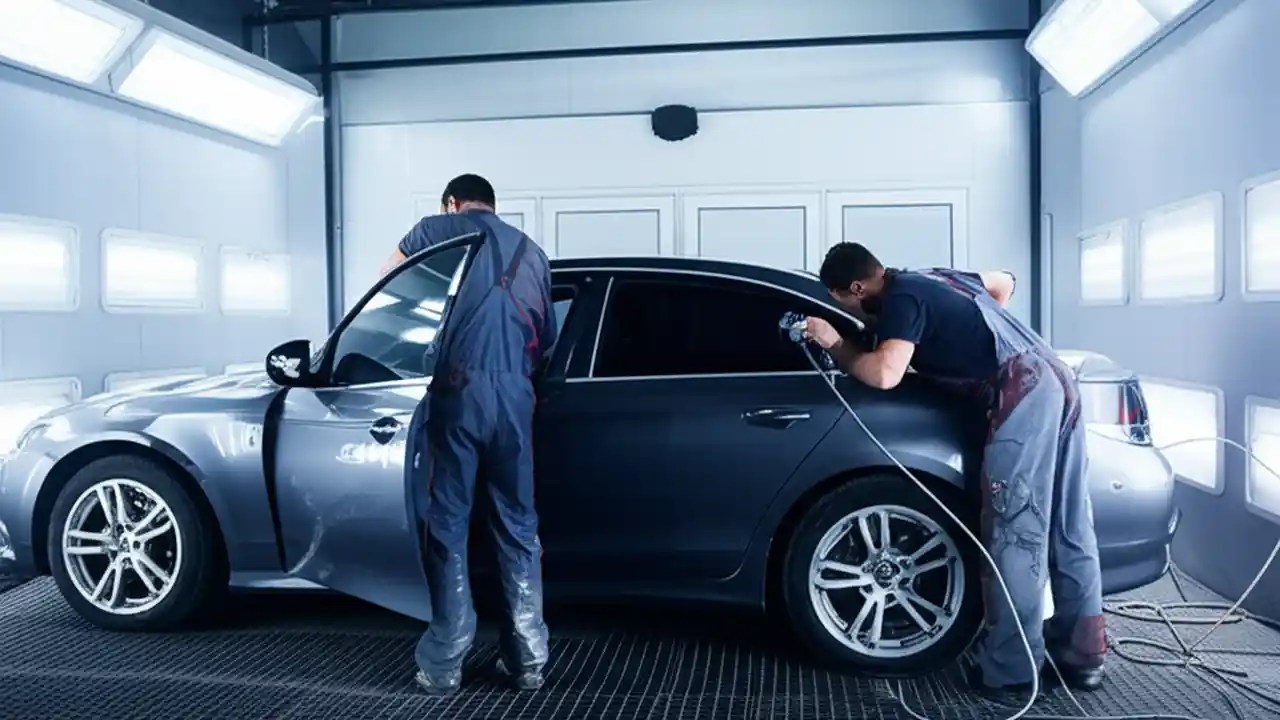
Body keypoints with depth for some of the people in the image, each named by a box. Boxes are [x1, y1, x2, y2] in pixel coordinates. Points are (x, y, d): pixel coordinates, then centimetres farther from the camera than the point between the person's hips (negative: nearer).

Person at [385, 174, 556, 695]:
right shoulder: (532, 252, 24)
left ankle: (443, 664, 8)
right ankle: (528, 657, 15)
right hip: (514, 394, 4)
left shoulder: (438, 229, 12)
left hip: (458, 389, -3)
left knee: (447, 524, 4)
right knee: (517, 525, 11)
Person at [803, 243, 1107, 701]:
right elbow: (1004, 282, 38)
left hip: (1021, 392, -9)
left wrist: (834, 344, -1)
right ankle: (1083, 655, 19)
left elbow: (884, 375, -17)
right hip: (1056, 379, 9)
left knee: (1017, 535, -6)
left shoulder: (902, 298, -4)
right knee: (1070, 530, 11)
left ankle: (1009, 670, -1)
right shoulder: (933, 278, 23)